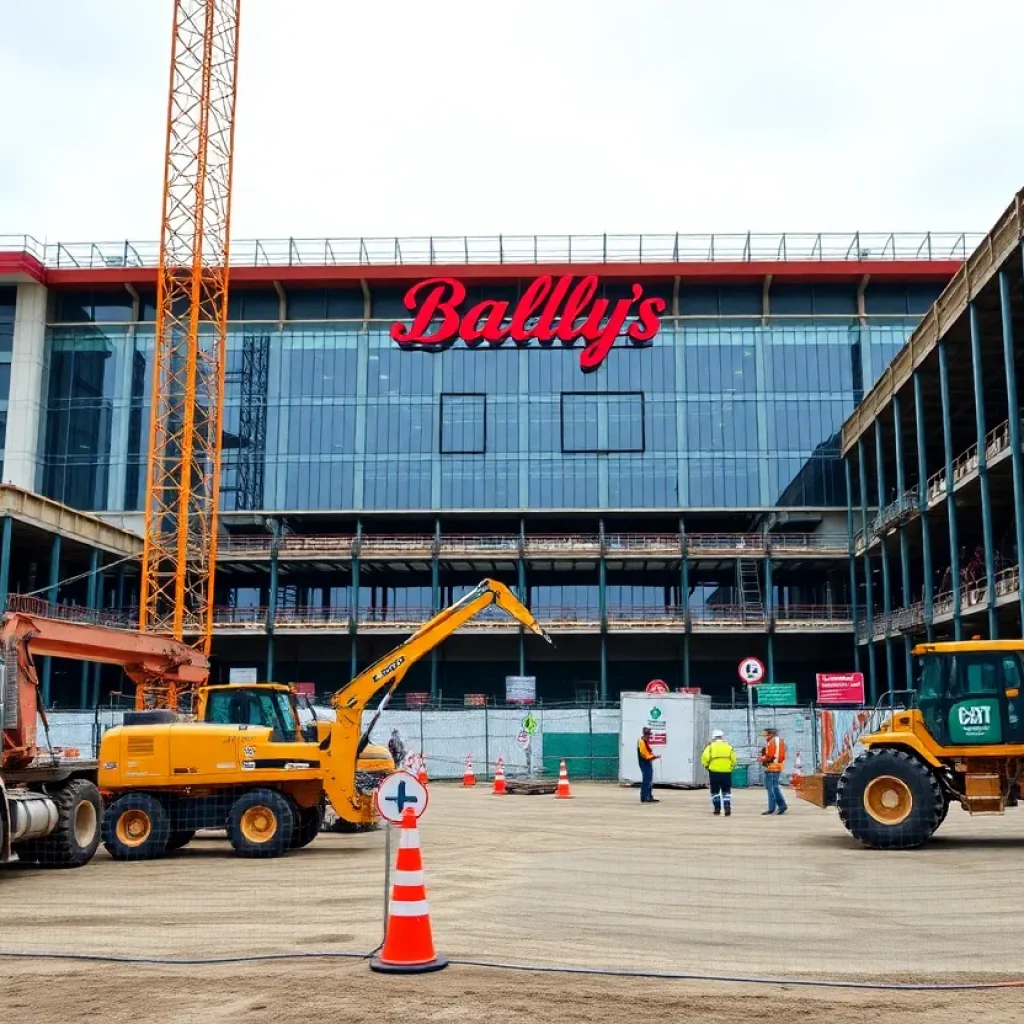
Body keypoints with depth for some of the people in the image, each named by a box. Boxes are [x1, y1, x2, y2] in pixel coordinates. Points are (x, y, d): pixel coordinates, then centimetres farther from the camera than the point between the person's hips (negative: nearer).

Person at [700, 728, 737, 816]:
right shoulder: (728, 746, 8)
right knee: (726, 791, 11)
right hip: (726, 772, 1)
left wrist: (707, 766, 8)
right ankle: (727, 807, -3)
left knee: (715, 791, 12)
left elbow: (705, 758, -9)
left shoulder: (711, 746, 2)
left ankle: (717, 808, 11)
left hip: (714, 772, -1)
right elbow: (733, 760, 2)